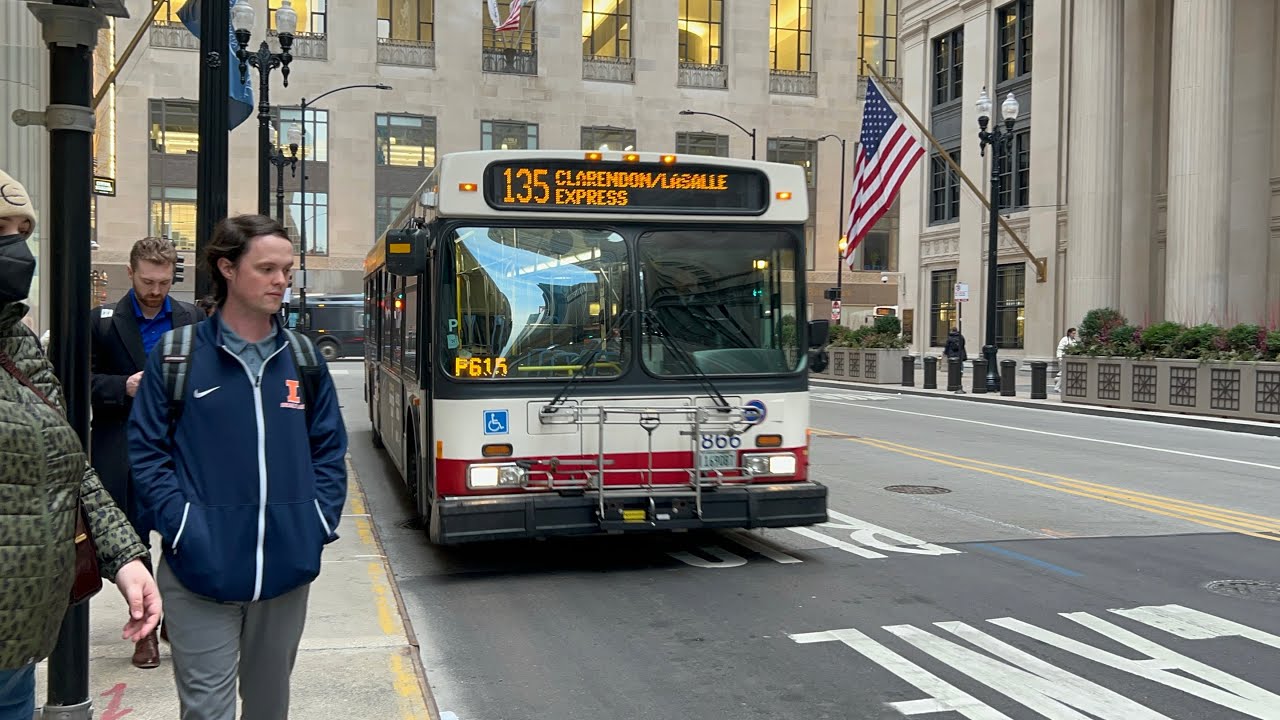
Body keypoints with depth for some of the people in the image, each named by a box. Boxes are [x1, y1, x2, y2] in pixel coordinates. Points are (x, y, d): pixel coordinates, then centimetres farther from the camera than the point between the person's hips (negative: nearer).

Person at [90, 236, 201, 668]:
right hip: (124, 451, 0)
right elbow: (87, 380, 1)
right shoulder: (102, 321, 2)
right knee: (134, 540, 7)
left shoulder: (193, 320, 6)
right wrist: (124, 387, -16)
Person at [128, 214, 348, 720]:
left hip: (287, 570, 4)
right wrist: (183, 526, -13)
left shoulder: (303, 356, 7)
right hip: (202, 570, -3)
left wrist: (321, 521, 0)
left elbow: (329, 448, 11)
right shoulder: (176, 354, -3)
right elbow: (148, 450, -2)